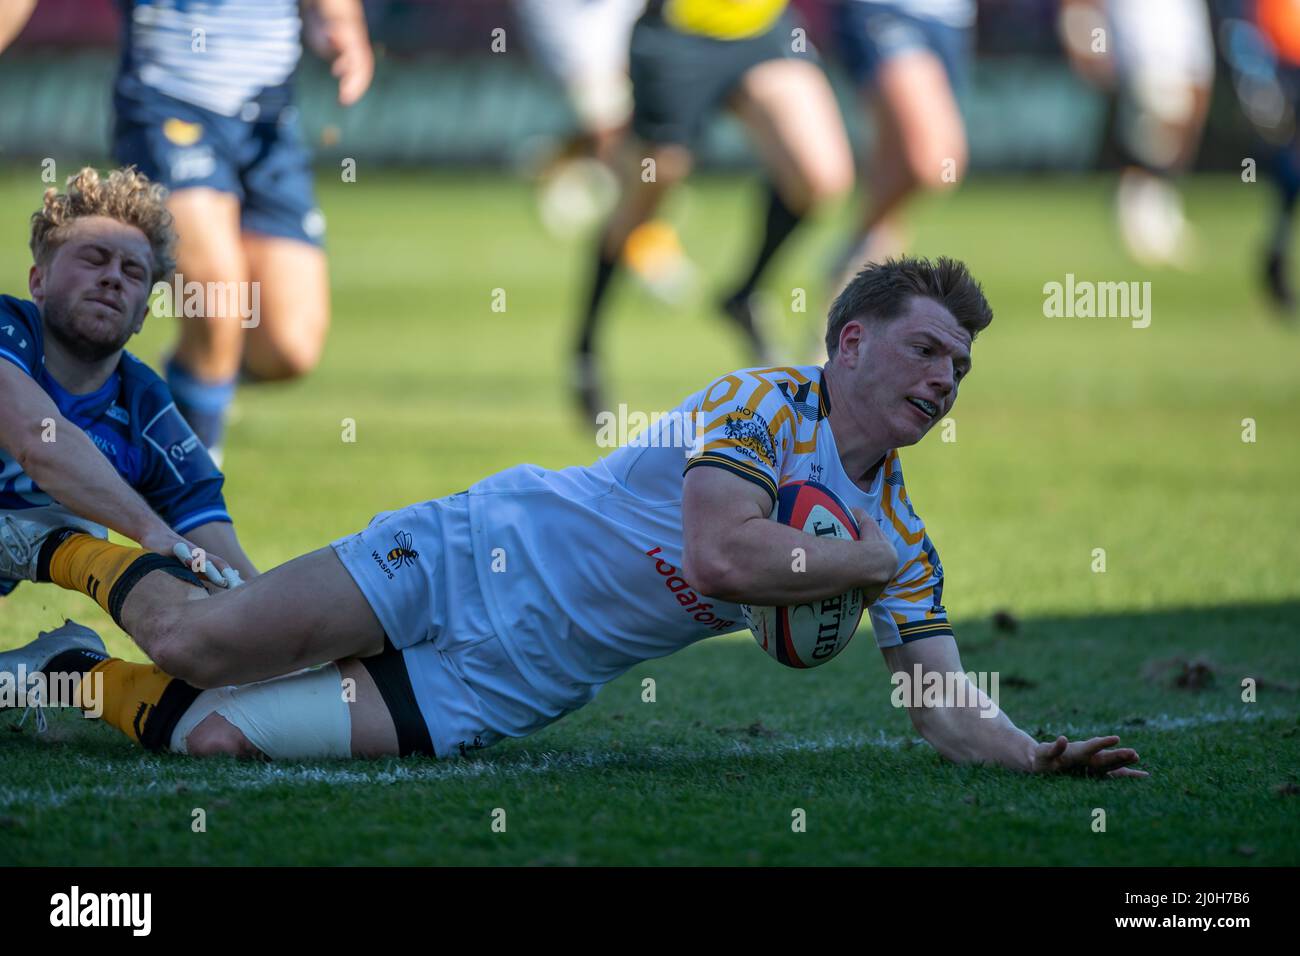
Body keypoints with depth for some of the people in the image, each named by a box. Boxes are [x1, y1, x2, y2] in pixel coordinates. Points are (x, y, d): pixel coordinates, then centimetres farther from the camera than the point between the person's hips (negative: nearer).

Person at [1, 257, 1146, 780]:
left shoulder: (903, 543, 5)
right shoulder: (762, 401, -13)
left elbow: (944, 701, 4)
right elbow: (721, 553, -28)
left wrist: (1032, 752, -17)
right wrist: (863, 561, -14)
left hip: (517, 682, 4)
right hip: (483, 558, -4)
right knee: (200, 644, -14)